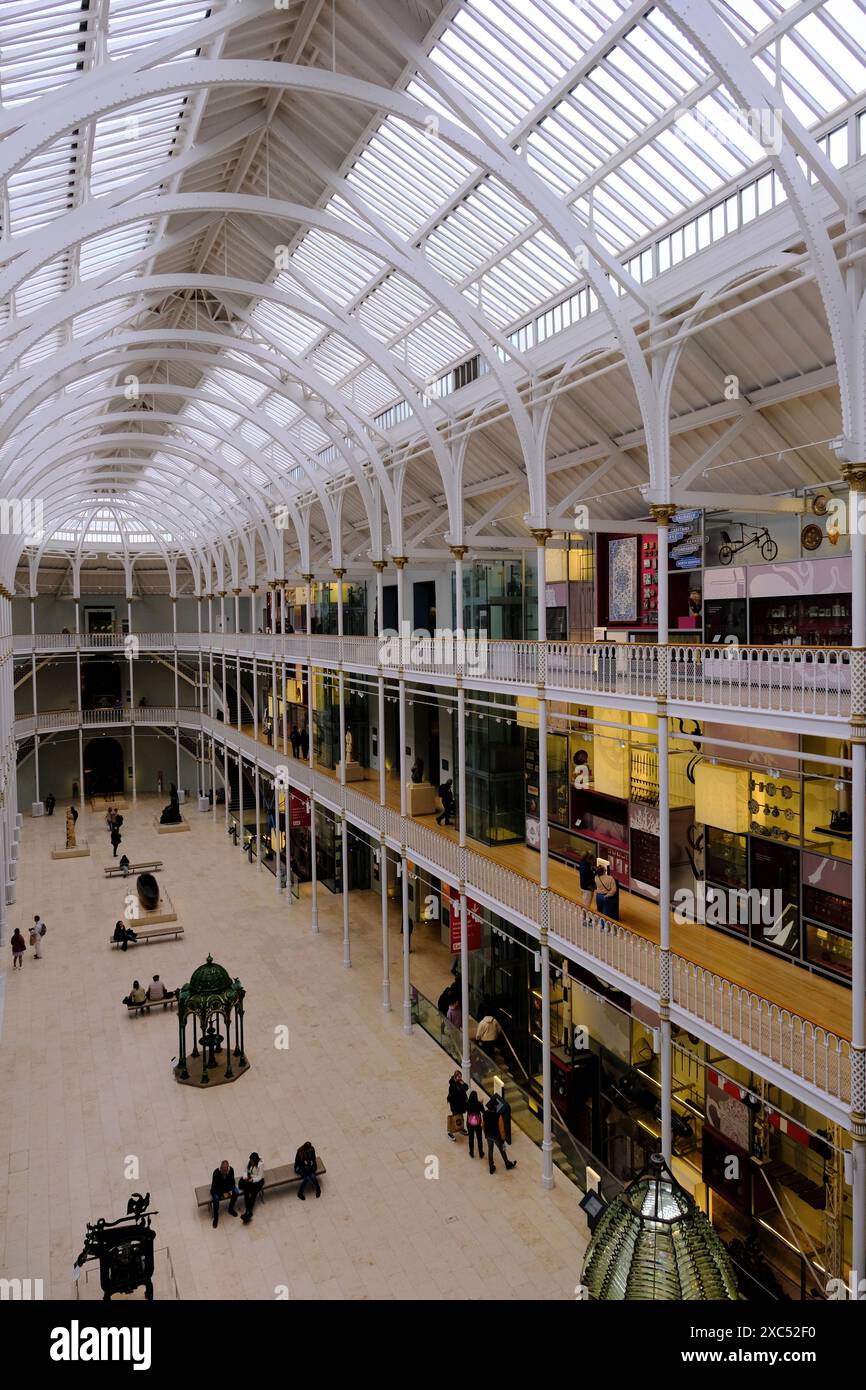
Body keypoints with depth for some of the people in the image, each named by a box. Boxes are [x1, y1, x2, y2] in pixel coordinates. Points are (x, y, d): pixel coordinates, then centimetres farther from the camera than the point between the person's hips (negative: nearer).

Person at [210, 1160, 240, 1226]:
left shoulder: (231, 1170, -20)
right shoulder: (216, 1172, -30)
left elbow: (232, 1181, -5)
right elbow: (215, 1185, -22)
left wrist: (231, 1190, -20)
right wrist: (223, 1193, -25)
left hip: (227, 1186, 4)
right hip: (217, 1188, -4)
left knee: (236, 1192, -18)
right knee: (216, 1198, -31)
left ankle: (231, 1209, 6)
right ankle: (216, 1217, -10)